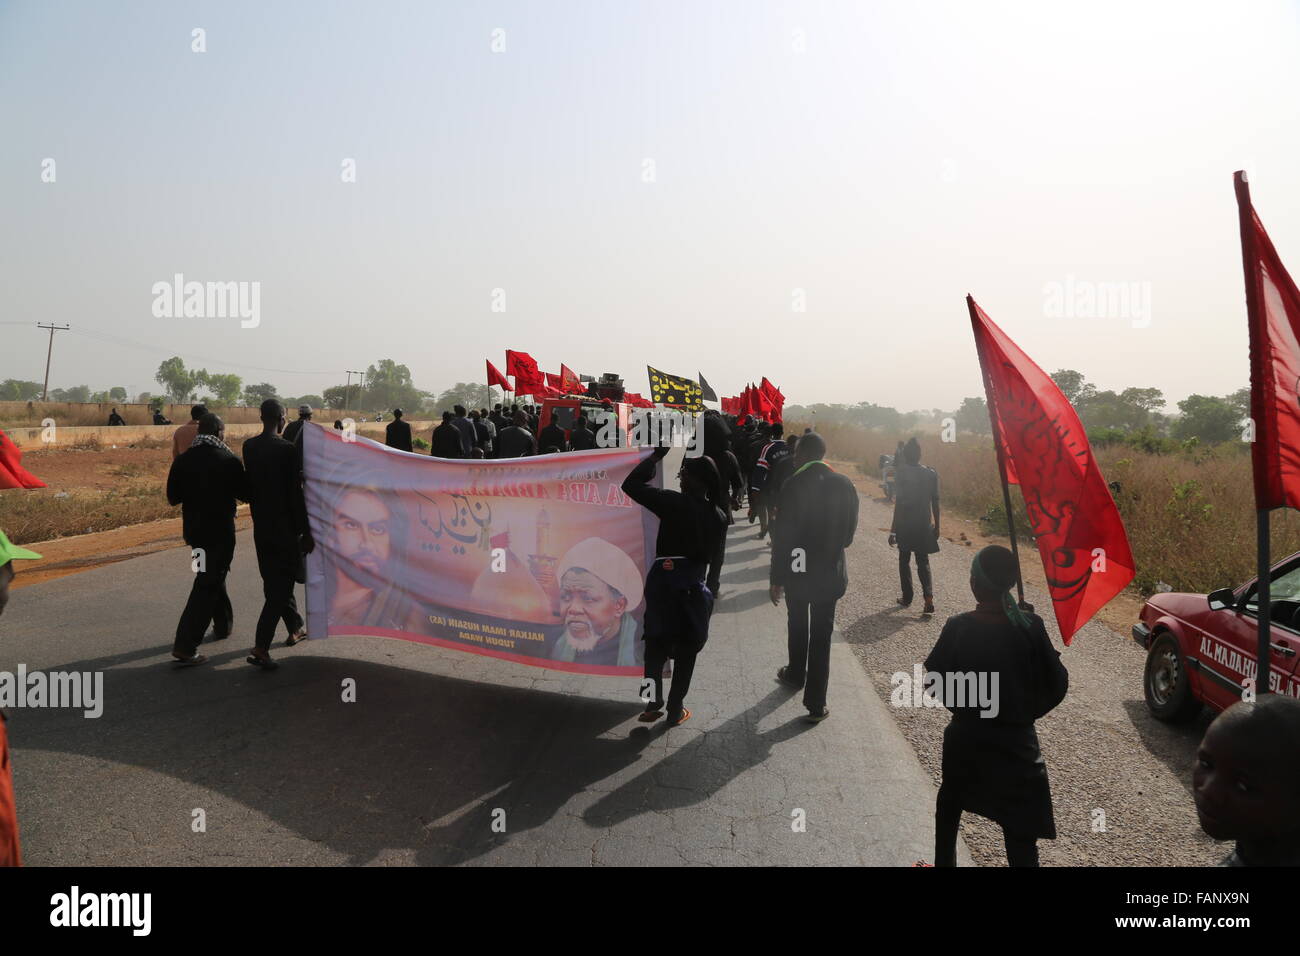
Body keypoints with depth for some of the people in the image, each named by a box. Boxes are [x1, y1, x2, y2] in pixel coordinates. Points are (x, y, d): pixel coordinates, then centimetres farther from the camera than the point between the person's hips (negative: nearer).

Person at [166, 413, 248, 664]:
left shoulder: (182, 461, -2)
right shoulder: (228, 461, -14)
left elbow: (173, 497, 2)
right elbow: (245, 494, -6)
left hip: (193, 530, 6)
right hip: (220, 531, -6)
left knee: (212, 576, 26)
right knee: (207, 586, -4)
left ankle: (223, 624, 39)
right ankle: (185, 645, -10)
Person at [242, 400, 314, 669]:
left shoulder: (249, 446, 2)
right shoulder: (287, 449, -18)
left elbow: (248, 485, 9)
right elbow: (295, 494, -17)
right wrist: (306, 532, -11)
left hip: (261, 525, 7)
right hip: (284, 526, -7)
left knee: (275, 581, 20)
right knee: (281, 586, -2)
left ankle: (296, 629, 36)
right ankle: (260, 647, -9)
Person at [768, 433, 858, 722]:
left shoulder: (793, 486, -17)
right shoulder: (845, 485, -5)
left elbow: (782, 535, -16)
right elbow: (849, 531, 1)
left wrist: (775, 577, -8)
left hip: (798, 570, -2)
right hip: (831, 571, 2)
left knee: (797, 627, 22)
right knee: (822, 635, 7)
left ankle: (796, 675, 43)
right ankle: (816, 703, 8)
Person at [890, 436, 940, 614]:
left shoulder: (901, 473, -13)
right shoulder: (931, 474, -1)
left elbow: (899, 502, -14)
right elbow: (935, 503, 2)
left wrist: (893, 528, -8)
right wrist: (936, 526, 12)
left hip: (905, 525, -3)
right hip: (924, 525, 3)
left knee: (904, 560, 15)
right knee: (923, 562, 11)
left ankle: (907, 597, 21)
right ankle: (928, 597, -8)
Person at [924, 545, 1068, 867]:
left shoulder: (957, 627, -16)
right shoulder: (1030, 625, -16)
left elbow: (935, 677, -4)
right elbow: (1056, 684, -9)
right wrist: (1025, 713, 8)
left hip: (965, 735, 1)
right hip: (1015, 739, -1)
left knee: (950, 801, 27)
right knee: (1020, 830, 6)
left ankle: (944, 861, 42)